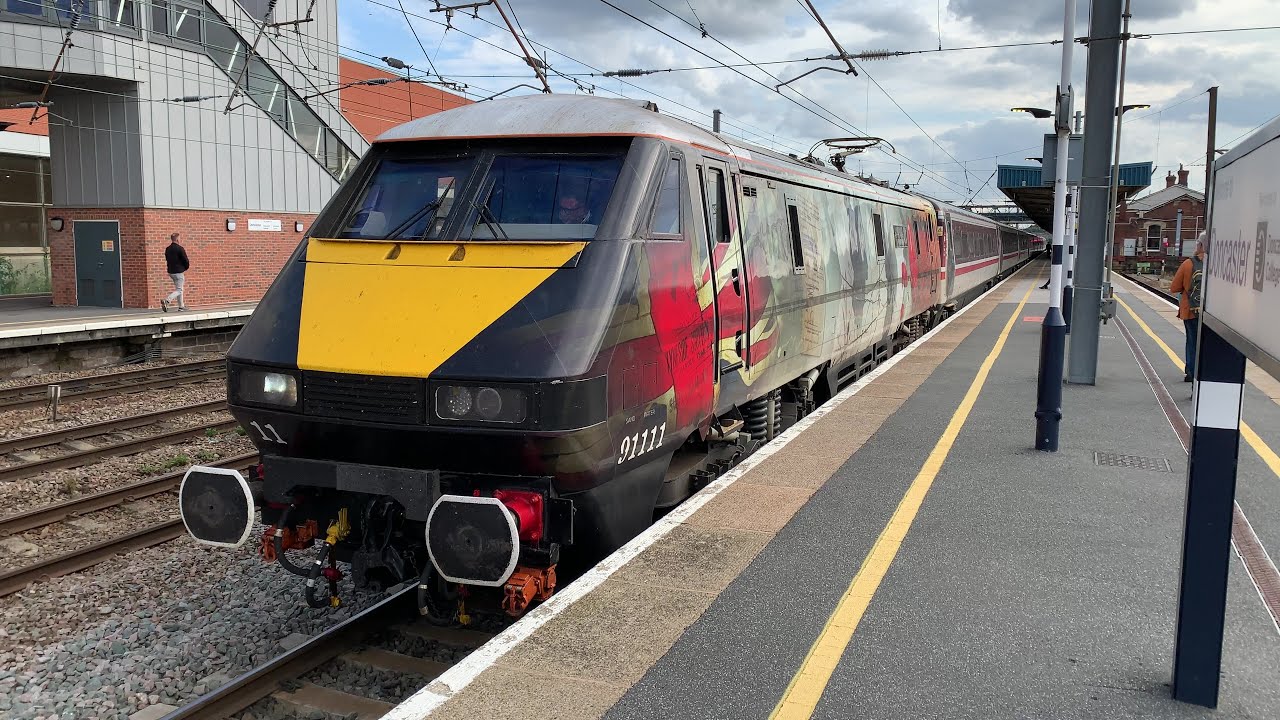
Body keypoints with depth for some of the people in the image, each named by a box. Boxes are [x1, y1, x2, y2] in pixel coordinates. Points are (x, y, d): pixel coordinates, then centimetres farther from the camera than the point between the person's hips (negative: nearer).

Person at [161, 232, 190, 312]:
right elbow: (186, 261, -12)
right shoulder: (180, 249, -15)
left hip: (171, 272, 8)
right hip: (179, 272, -8)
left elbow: (167, 260, 14)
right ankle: (166, 301, -21)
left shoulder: (167, 249, 7)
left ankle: (181, 306, 20)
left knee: (179, 288, 18)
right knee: (179, 290, -4)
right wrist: (186, 267, 7)